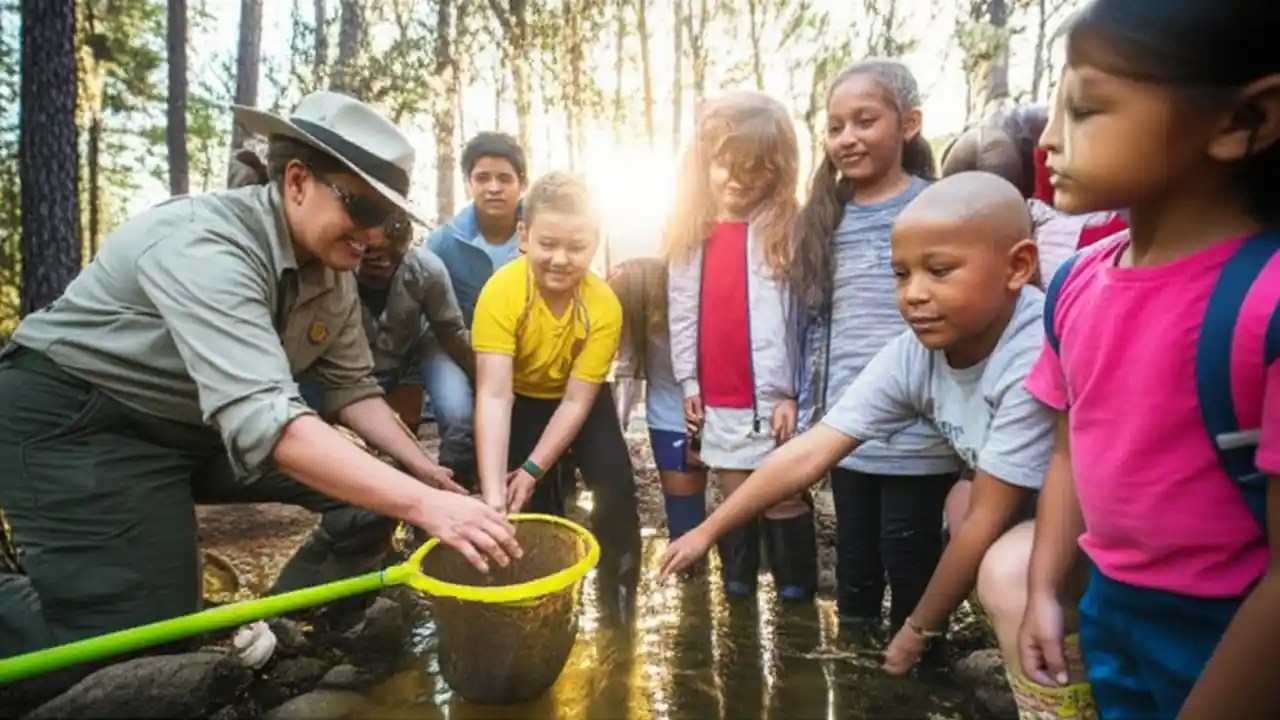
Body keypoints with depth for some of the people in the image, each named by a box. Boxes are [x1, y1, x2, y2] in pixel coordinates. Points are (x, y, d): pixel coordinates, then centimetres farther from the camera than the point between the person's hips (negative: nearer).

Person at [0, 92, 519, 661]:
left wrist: (428, 475, -7)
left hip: (202, 423, 8)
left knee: (371, 489, -6)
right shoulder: (203, 246, -31)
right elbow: (263, 420, -43)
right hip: (75, 420, -7)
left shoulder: (333, 270, -7)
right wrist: (424, 504, -47)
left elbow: (351, 388, 3)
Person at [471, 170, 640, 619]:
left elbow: (576, 400, -22)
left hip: (580, 398, 1)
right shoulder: (501, 292, -31)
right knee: (533, 505, -10)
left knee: (615, 483, -14)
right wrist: (493, 491, -43)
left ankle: (618, 589, 8)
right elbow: (494, 395, -36)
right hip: (521, 400, -1)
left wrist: (532, 471, -28)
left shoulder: (604, 305, -26)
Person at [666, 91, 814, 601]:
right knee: (734, 497, 16)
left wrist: (790, 392, -11)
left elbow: (798, 316, -8)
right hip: (718, 397, 4)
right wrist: (689, 381, 6)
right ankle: (737, 588, 31)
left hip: (770, 394, -4)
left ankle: (798, 591, 25)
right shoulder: (693, 232, 7)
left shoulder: (783, 230, -6)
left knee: (784, 497, 7)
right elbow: (682, 311, 9)